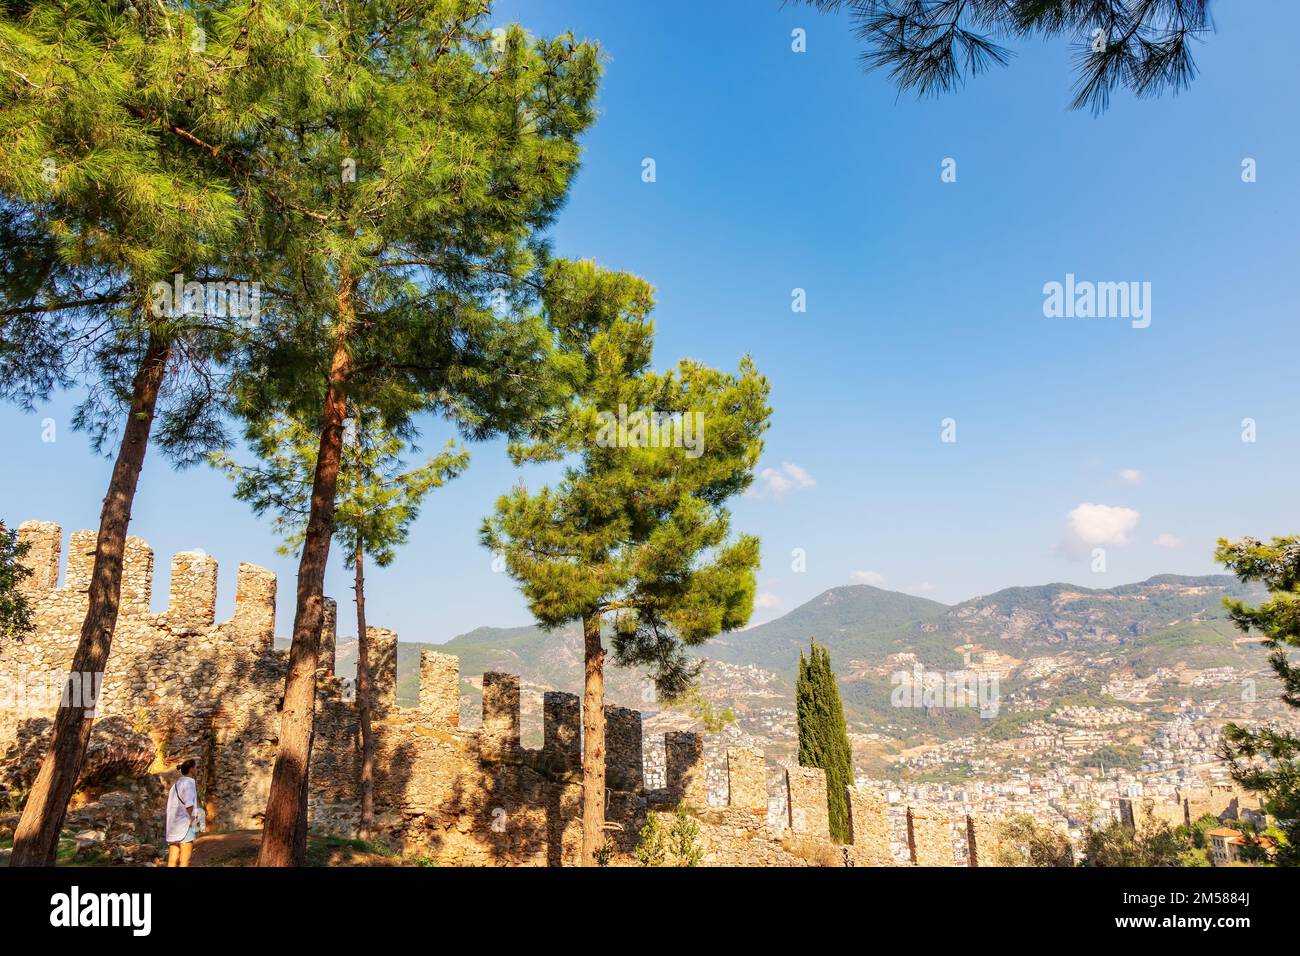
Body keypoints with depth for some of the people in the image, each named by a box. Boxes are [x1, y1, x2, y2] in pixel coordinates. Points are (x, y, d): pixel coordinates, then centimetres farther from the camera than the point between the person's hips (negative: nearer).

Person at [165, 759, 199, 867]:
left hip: (173, 828, 8)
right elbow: (189, 805, -20)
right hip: (185, 826, -8)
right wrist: (192, 820, -8)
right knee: (184, 861, -6)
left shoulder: (176, 785, 17)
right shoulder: (188, 783, -10)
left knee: (172, 861, 5)